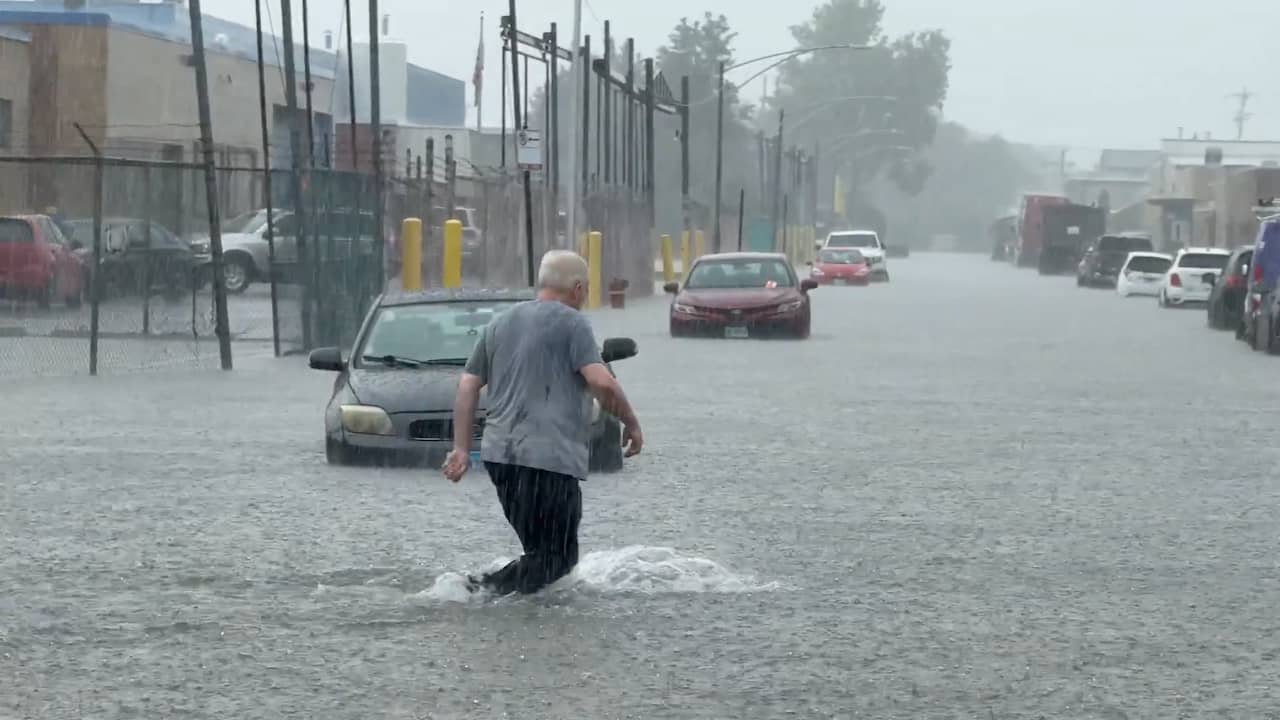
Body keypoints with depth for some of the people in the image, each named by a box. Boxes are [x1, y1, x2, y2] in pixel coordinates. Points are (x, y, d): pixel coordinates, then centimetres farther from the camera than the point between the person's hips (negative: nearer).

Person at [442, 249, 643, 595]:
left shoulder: (500, 324, 19)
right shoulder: (571, 323, -2)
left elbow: (467, 386, 16)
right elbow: (602, 382, -14)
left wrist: (461, 447, 16)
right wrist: (631, 423, 0)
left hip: (499, 453, 8)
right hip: (550, 457, -7)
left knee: (541, 549, 15)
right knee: (556, 557, -4)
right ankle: (490, 587, -18)